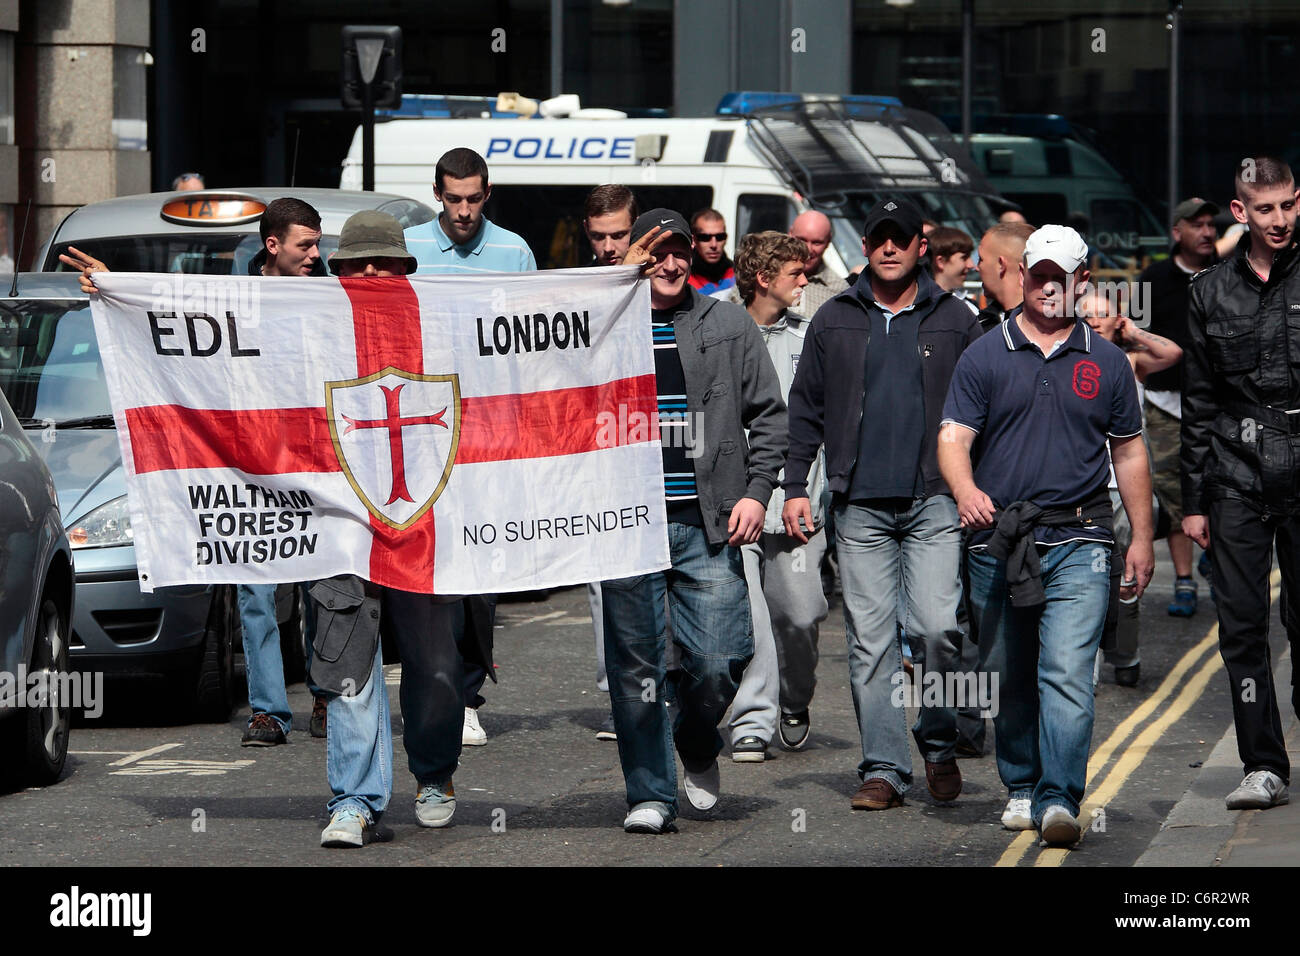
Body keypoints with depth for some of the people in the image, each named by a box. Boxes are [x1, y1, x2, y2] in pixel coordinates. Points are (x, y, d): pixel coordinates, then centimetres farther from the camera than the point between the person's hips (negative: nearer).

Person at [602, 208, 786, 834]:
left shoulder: (729, 326, 10)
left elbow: (769, 415, 12)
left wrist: (755, 492, -1)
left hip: (708, 522, 0)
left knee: (719, 660, -5)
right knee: (634, 664, 1)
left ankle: (697, 748, 25)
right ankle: (650, 793, 9)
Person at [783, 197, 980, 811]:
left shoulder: (954, 321, 8)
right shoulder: (835, 321, 11)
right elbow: (805, 409, 14)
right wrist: (794, 487, 6)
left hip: (935, 501, -1)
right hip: (861, 507, 1)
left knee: (935, 626, -12)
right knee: (870, 640, -1)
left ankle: (938, 742, 10)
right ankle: (883, 769, 2)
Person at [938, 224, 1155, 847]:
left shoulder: (1106, 363, 10)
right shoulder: (985, 357, 6)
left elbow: (1129, 452, 16)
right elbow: (954, 437, -2)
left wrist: (1142, 538, 12)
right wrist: (965, 491, -23)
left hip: (1078, 543, -1)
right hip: (998, 541, 1)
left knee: (1067, 675, -14)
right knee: (1008, 679, 10)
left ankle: (1059, 801, -20)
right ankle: (1021, 788, 26)